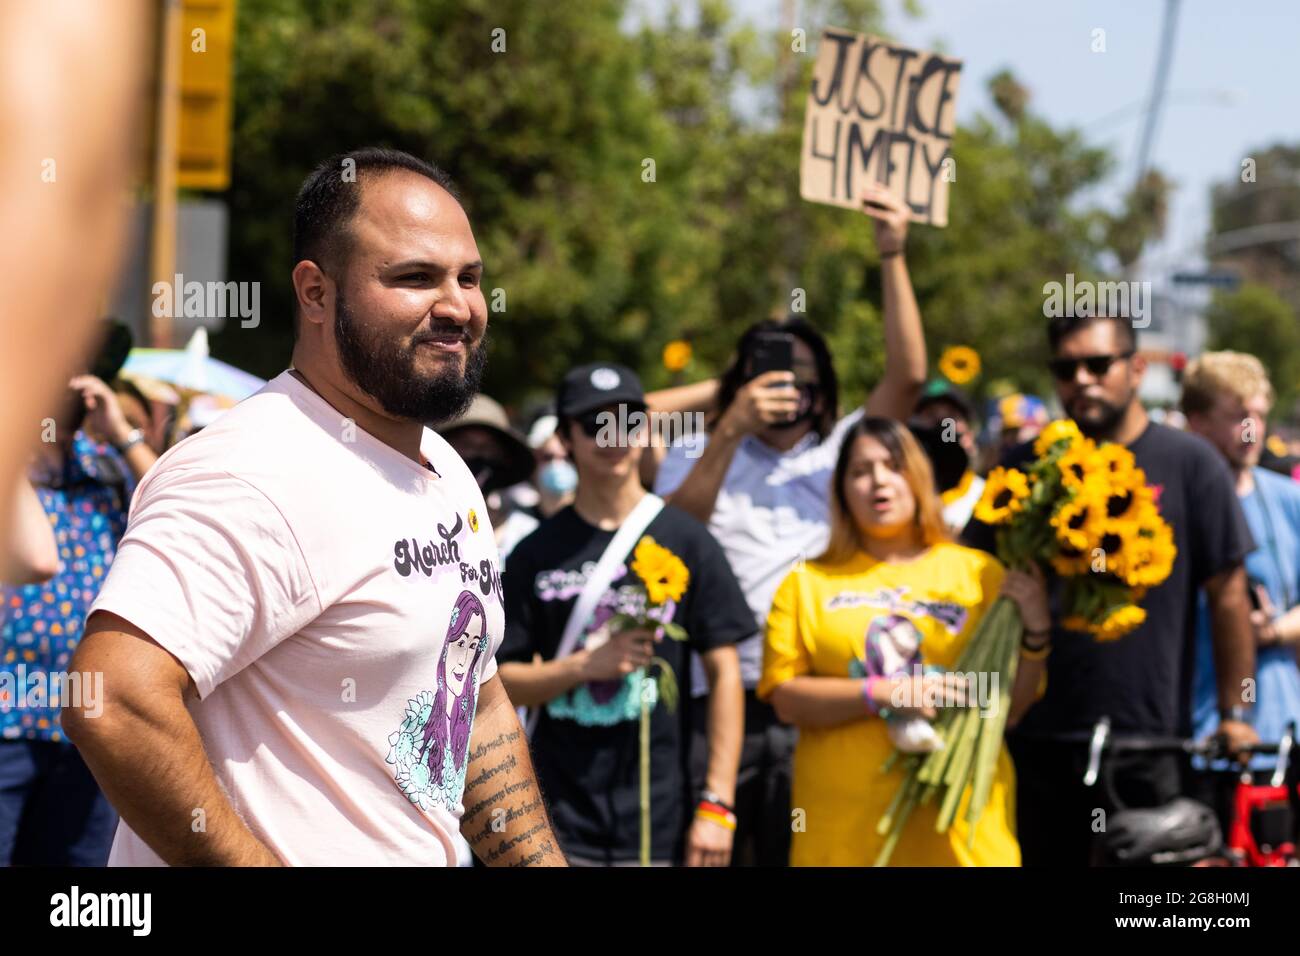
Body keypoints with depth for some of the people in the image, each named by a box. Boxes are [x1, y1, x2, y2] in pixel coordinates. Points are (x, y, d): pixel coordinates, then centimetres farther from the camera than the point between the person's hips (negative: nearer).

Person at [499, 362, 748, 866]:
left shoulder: (683, 541, 4)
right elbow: (502, 681, 6)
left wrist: (716, 805, -5)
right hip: (559, 828, 1)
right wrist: (584, 665, -12)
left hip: (660, 824, -1)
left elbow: (724, 674, 2)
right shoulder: (536, 553, 7)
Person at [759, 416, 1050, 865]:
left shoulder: (980, 574, 10)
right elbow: (786, 698, -1)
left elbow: (1010, 709, 8)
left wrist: (1034, 634, -7)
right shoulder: (808, 583, 10)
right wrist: (882, 693, -13)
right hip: (845, 824, 0)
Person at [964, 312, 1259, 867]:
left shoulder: (1188, 464, 0)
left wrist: (1234, 712, -3)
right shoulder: (1024, 468, 8)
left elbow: (1227, 593, 0)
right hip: (1036, 741, 3)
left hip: (1149, 740, -3)